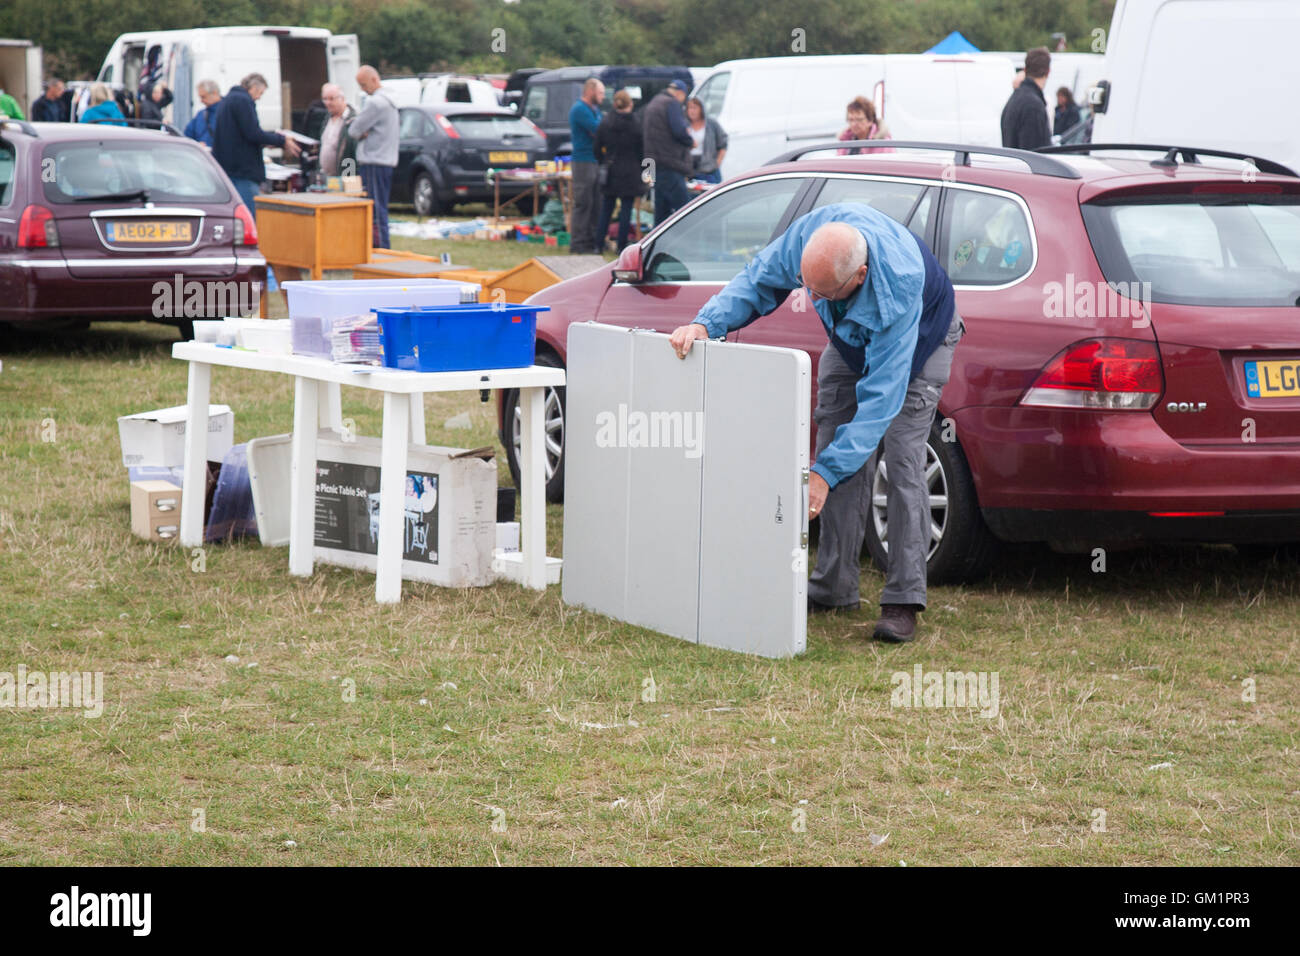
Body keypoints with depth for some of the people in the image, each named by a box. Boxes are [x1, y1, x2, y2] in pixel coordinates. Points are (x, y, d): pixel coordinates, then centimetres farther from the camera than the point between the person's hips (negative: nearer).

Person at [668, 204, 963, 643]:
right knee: (836, 450, -2)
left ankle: (903, 601, -15)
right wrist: (706, 323, -34)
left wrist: (824, 474, -48)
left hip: (919, 339, -6)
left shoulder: (896, 293, -46)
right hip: (850, 341, 6)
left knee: (902, 461, -17)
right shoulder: (812, 233, -35)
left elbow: (879, 397, -44)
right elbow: (758, 281, -16)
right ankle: (834, 587, 5)